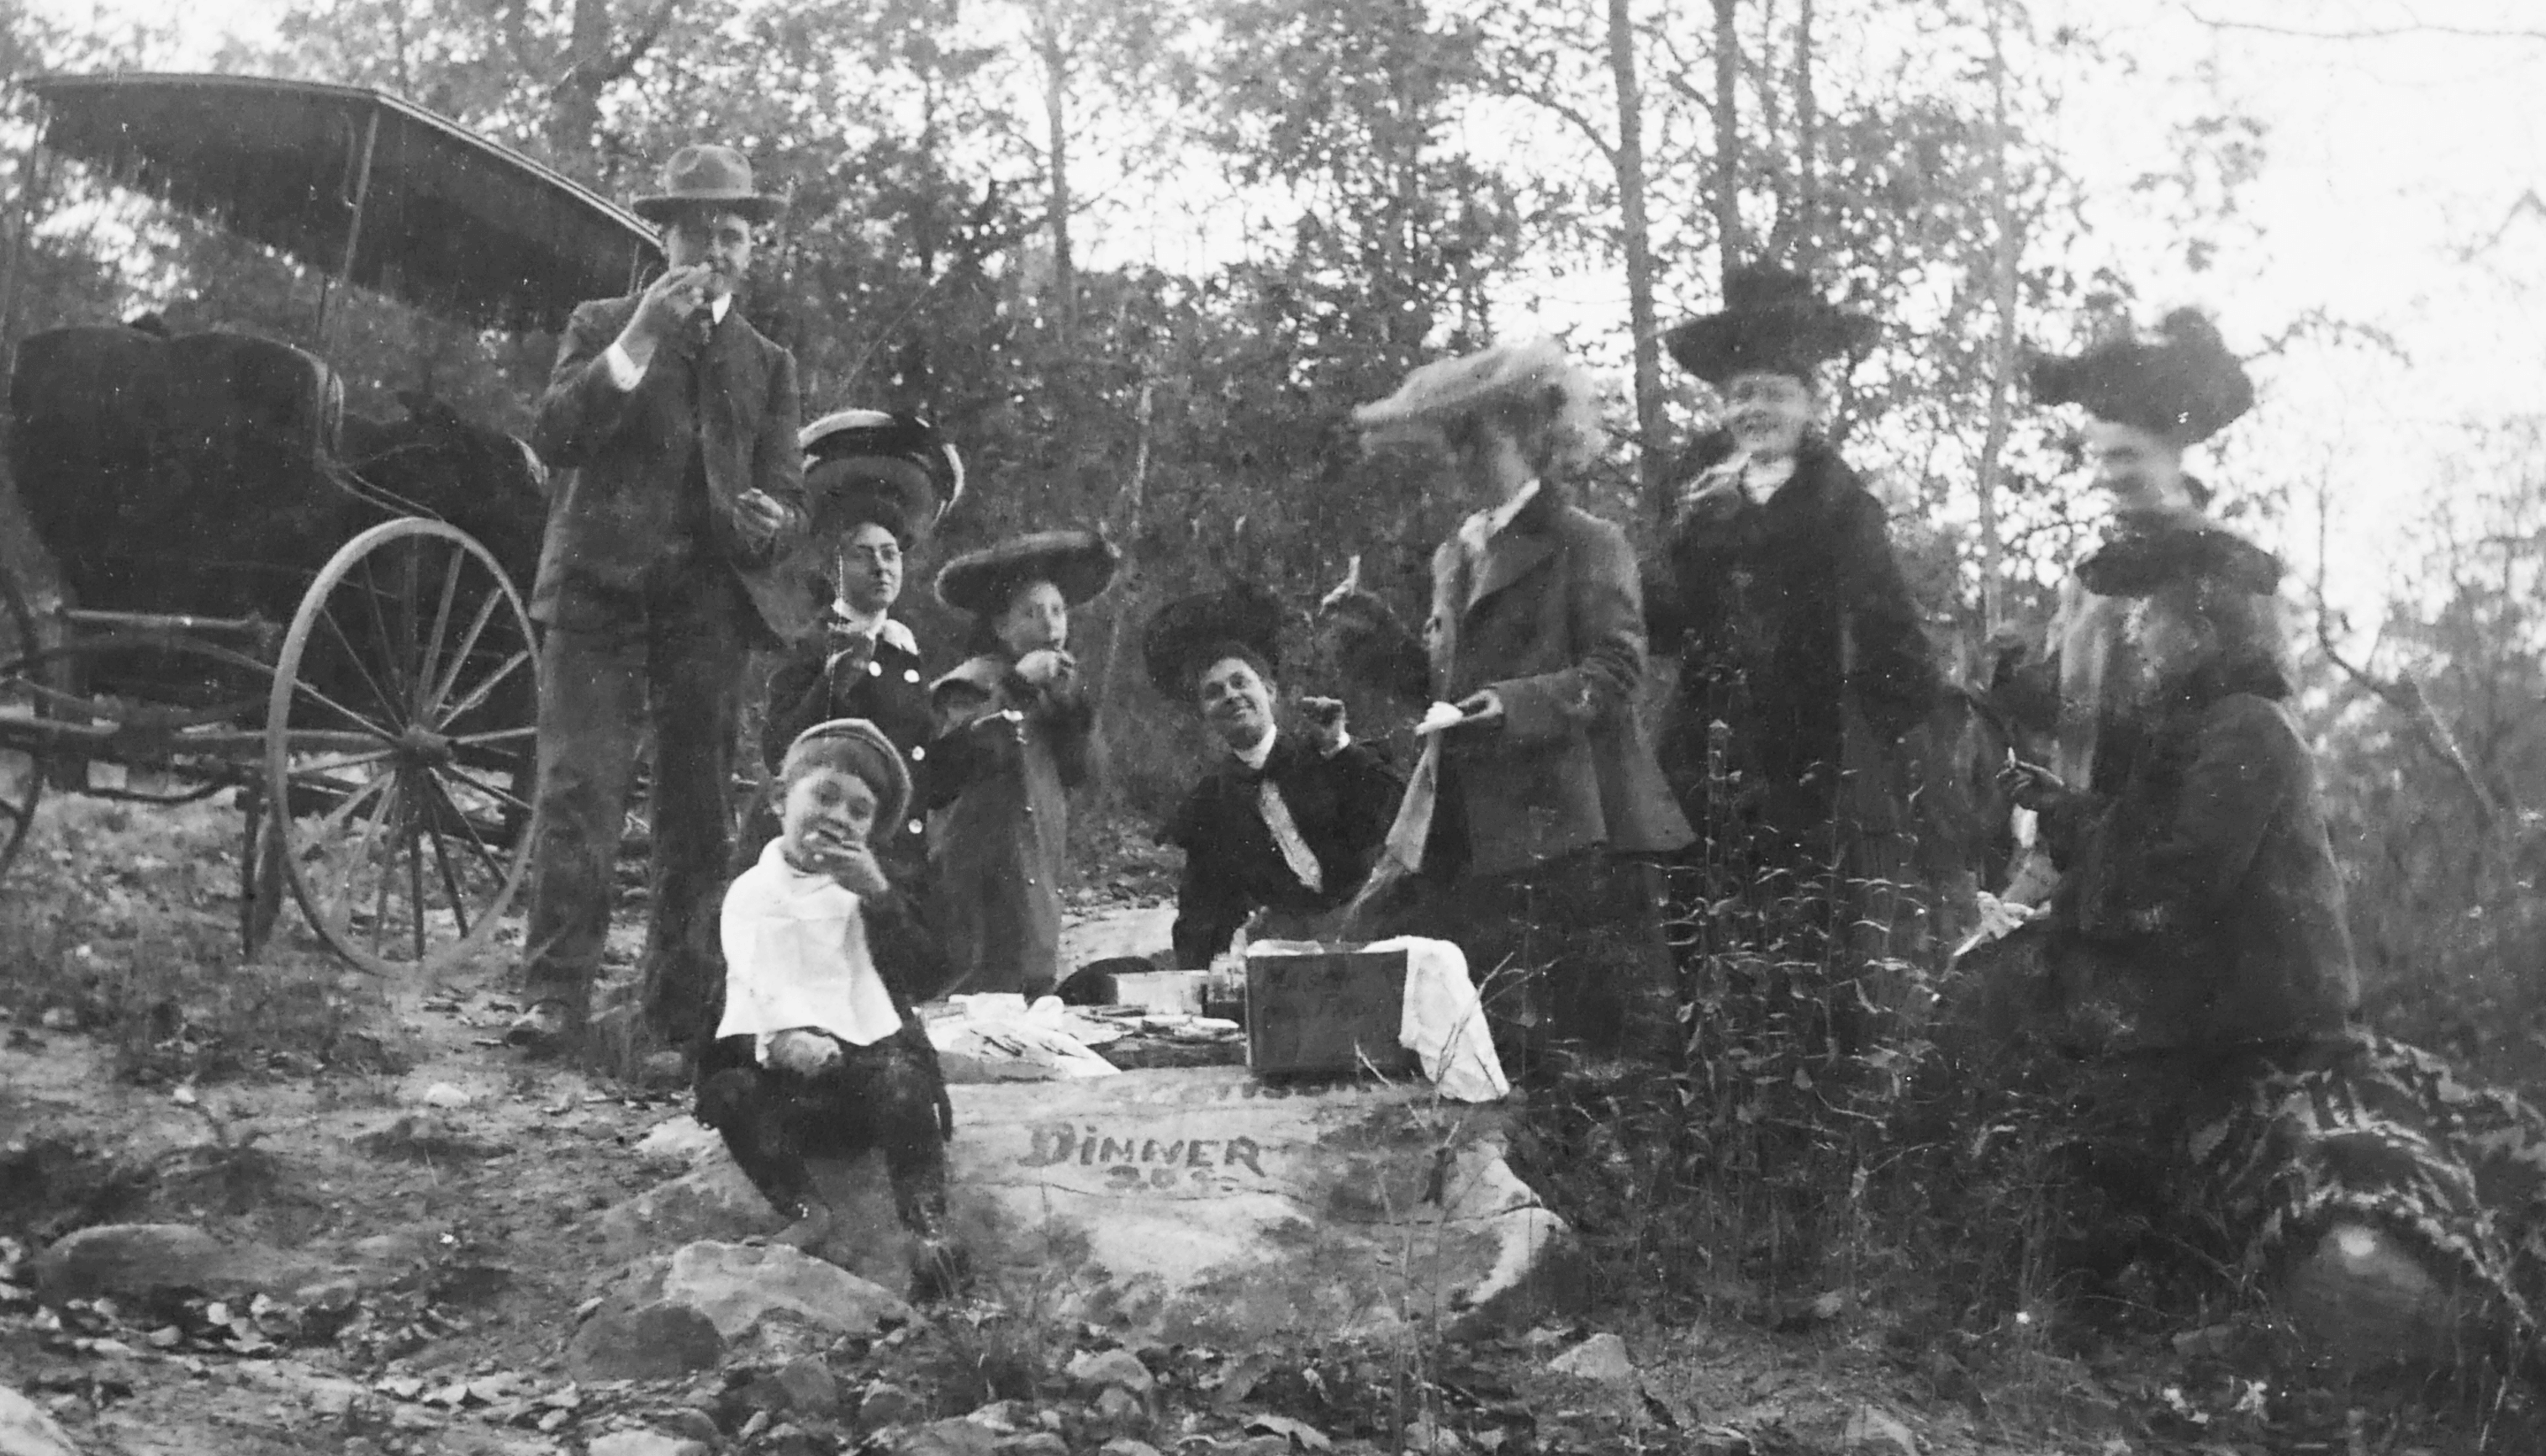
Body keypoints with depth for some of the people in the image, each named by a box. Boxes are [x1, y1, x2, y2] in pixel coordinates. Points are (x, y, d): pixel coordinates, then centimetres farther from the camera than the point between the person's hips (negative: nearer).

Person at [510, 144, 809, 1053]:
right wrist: (639, 342, -11)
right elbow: (553, 438, -3)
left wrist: (771, 523, -13)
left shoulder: (767, 363, 19)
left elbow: (789, 494, 12)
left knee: (699, 814, 2)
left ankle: (684, 1006, 7)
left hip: (709, 607, 2)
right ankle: (555, 994, -11)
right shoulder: (602, 327, 13)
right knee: (578, 794, -11)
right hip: (598, 594, -2)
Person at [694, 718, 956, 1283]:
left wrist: (879, 896, -14)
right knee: (728, 1088, -27)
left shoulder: (868, 885, 14)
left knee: (902, 1082, -31)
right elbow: (751, 983, -5)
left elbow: (918, 970, -1)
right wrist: (778, 1038, -26)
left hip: (869, 1043, 0)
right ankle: (805, 1210, -22)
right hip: (786, 1055, 0)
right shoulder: (752, 891, 9)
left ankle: (929, 1228, -30)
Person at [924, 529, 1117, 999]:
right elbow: (968, 753, -23)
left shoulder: (1051, 688, 20)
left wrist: (1070, 697, 0)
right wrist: (1018, 686, -19)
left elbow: (1081, 770, 11)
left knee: (1040, 990, 5)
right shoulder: (975, 680, -5)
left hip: (1039, 882, 8)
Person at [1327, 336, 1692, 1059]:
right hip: (1459, 831, 7)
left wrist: (1518, 704, -24)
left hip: (1558, 831, -7)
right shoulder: (1456, 554, 20)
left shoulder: (1588, 544, -3)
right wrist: (1377, 637, 7)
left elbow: (1614, 672, -11)